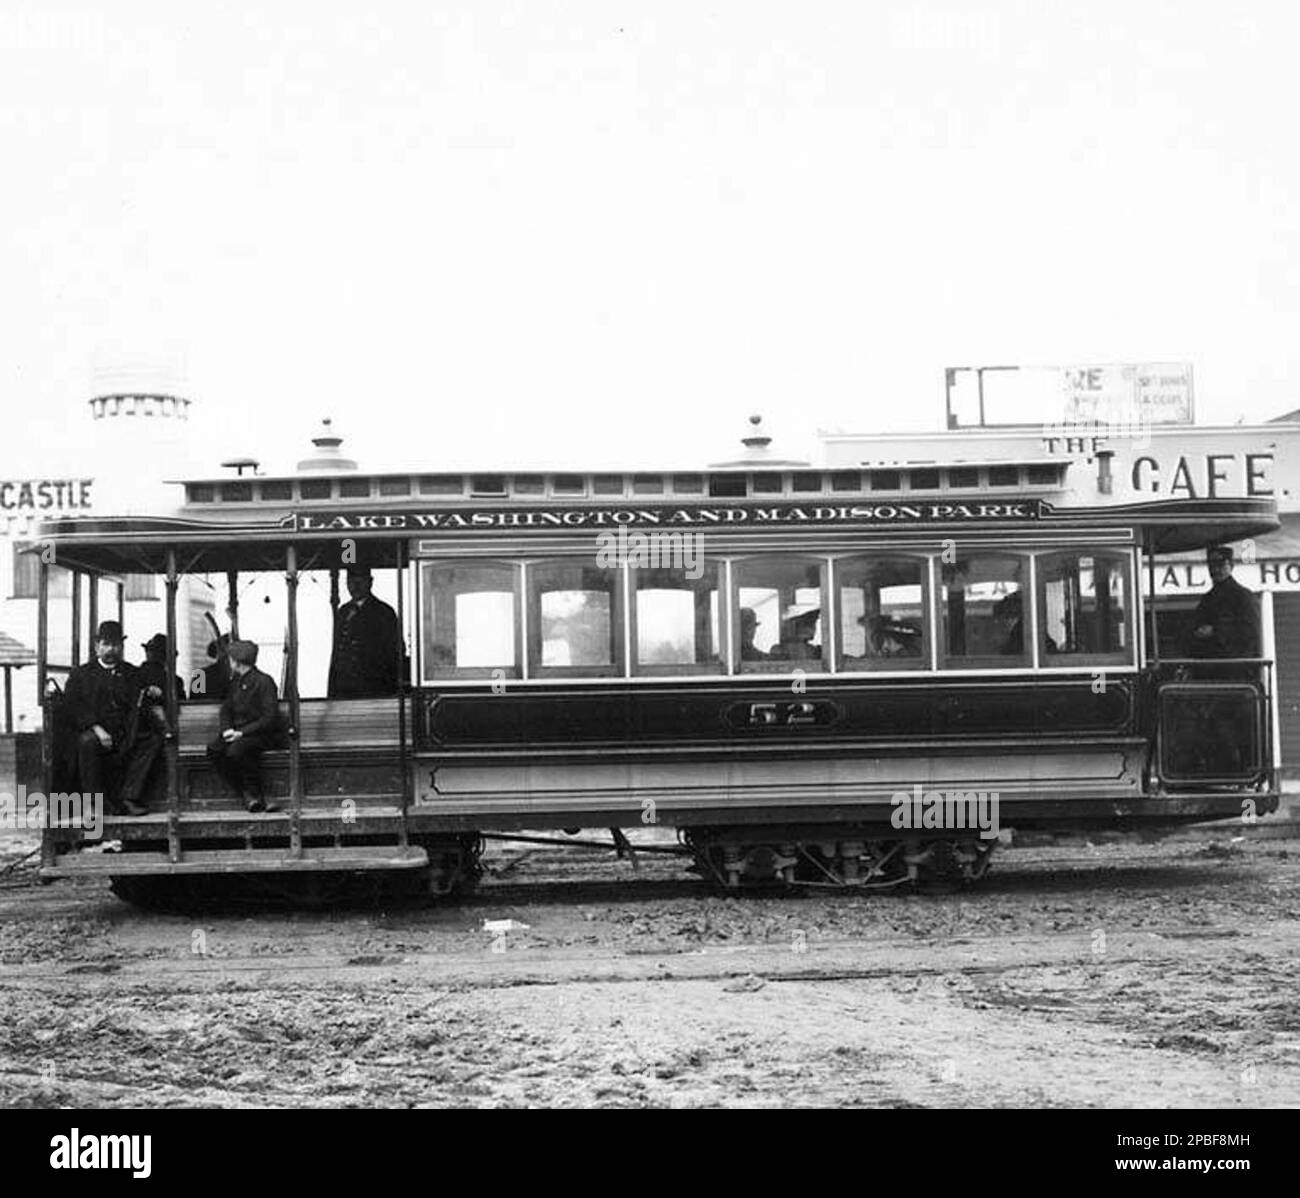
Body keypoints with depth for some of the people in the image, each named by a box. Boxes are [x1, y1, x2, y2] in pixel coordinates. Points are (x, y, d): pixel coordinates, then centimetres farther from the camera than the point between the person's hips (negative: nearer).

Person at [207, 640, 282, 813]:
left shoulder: (264, 681, -8)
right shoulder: (235, 682, 16)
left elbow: (270, 718, -13)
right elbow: (226, 710, 18)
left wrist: (242, 732, -19)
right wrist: (226, 729, -5)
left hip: (260, 734, -7)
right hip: (237, 733, 7)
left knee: (236, 750, -35)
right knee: (213, 750, -21)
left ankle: (253, 794, -16)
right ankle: (248, 795, -19)